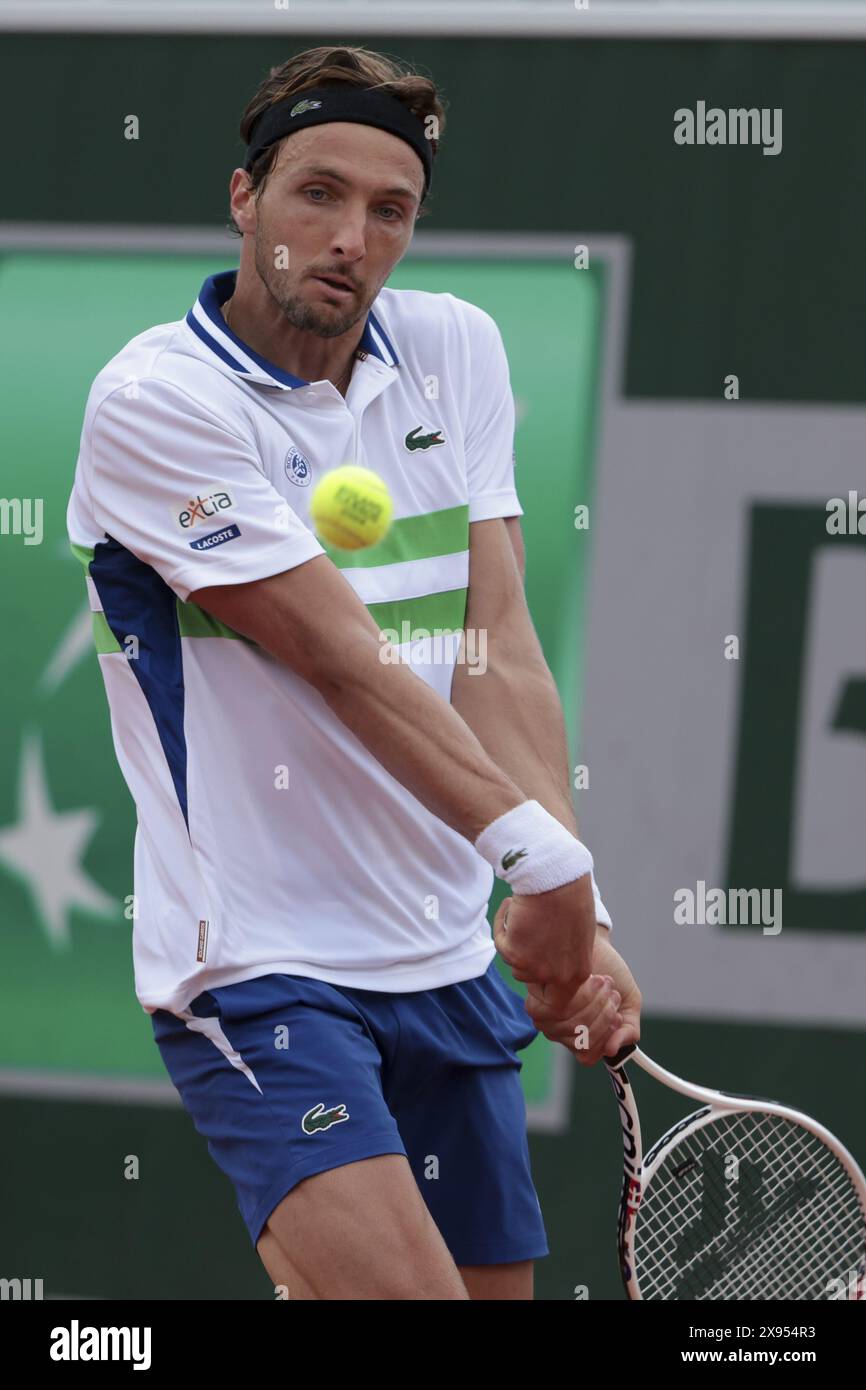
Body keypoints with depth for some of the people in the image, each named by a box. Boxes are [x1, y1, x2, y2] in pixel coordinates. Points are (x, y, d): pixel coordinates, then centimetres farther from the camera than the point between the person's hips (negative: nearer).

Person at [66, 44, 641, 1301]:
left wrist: (575, 918, -13)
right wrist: (547, 859, -24)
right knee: (401, 1288, -24)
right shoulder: (158, 401, -10)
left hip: (450, 963, 7)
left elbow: (498, 651, -1)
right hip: (261, 969, -7)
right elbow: (342, 660, -17)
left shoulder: (457, 352, 8)